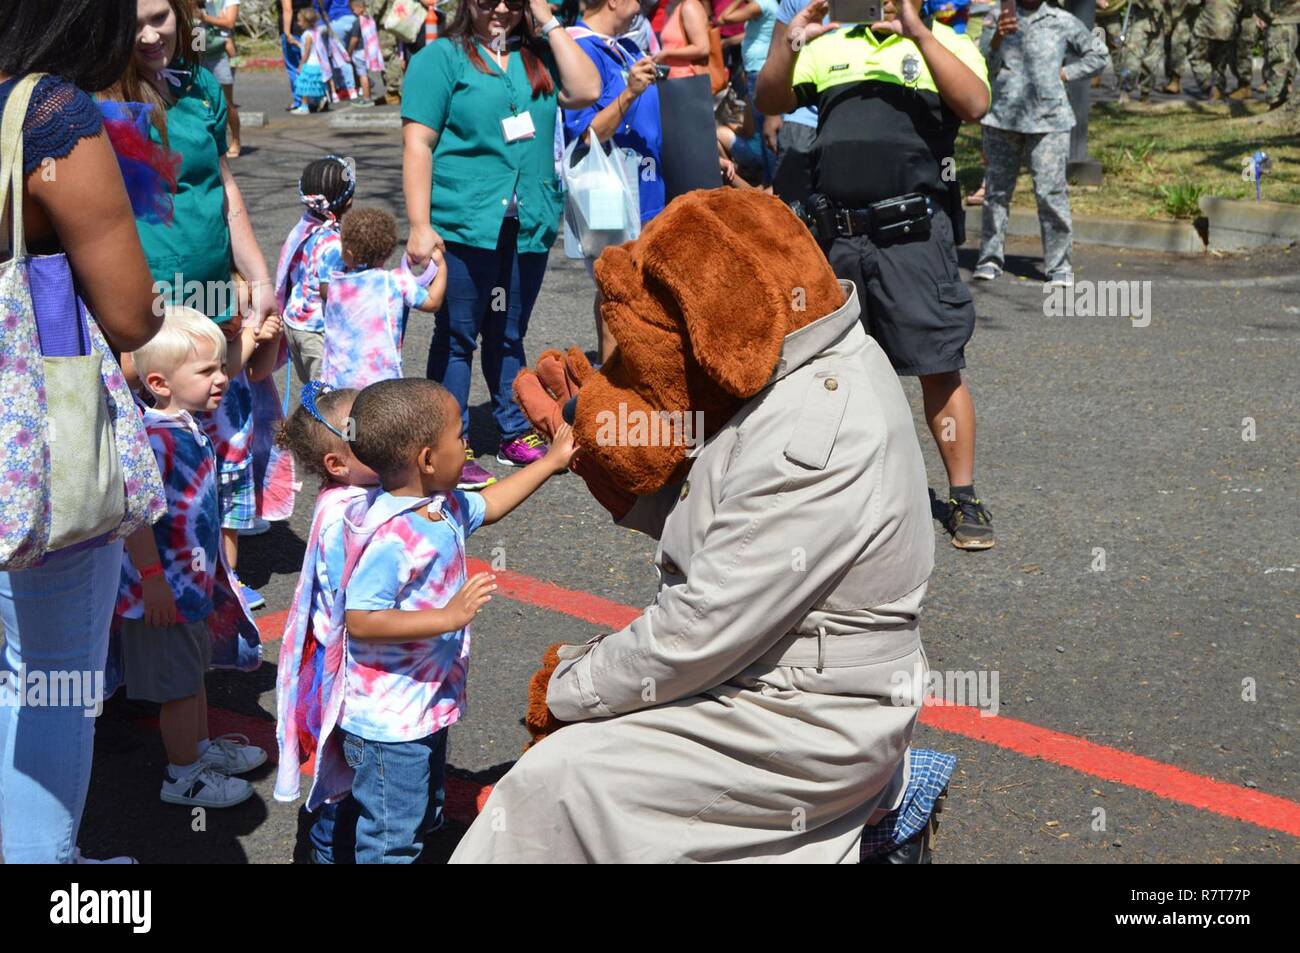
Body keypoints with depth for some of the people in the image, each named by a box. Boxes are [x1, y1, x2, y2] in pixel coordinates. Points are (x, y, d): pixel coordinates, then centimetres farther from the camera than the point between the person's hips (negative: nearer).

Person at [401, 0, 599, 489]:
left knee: (508, 335, 15)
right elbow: (417, 145, -8)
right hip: (464, 224, -5)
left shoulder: (537, 55, 13)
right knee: (456, 336, 1)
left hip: (529, 225, 5)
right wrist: (420, 225, -15)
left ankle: (516, 435, 26)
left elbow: (585, 91, -2)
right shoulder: (440, 58, -2)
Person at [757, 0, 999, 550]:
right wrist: (788, 44, -3)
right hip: (834, 236, 5)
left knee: (938, 369, -5)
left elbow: (974, 105, -14)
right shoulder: (831, 47, 17)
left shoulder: (946, 45, 5)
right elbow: (770, 101, 13)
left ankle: (963, 499, 3)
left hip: (912, 236, -4)